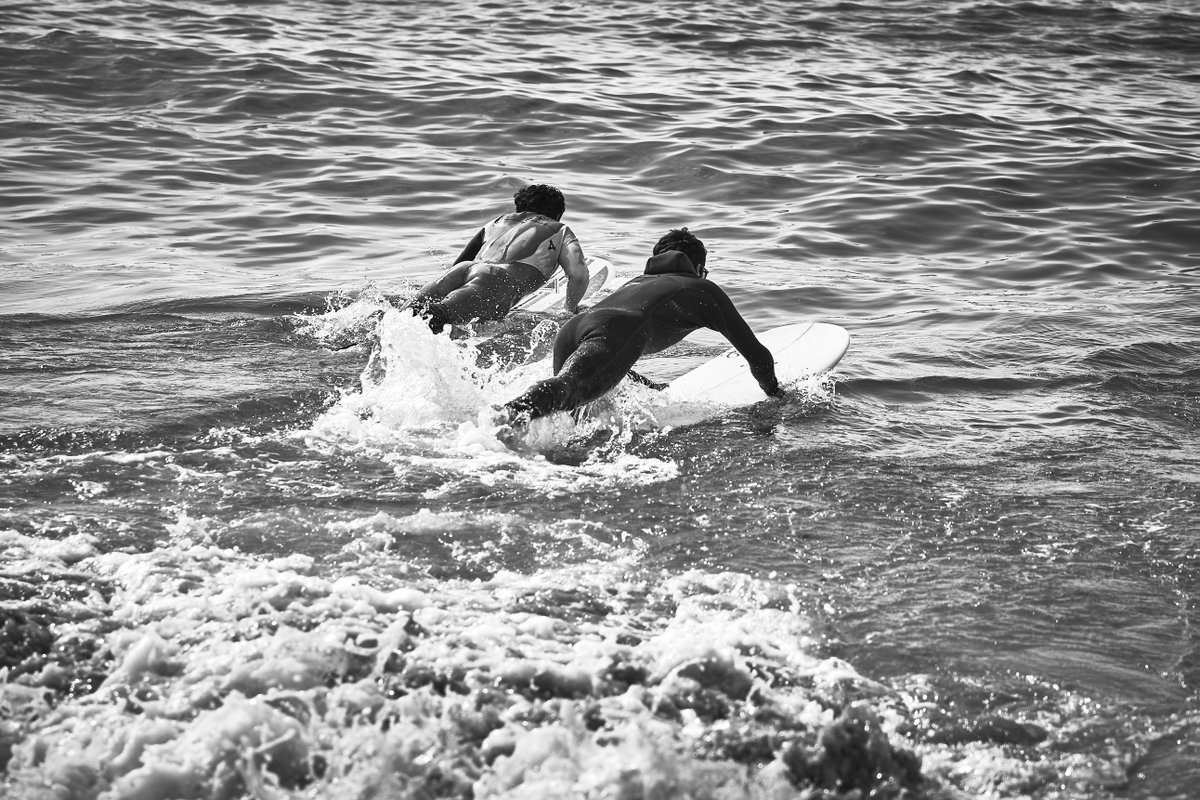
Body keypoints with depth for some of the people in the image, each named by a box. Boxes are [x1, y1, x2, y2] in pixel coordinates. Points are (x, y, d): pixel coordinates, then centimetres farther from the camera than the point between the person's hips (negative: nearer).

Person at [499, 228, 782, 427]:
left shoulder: (635, 282, 45)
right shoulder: (704, 289, 33)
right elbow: (754, 351, 36)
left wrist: (654, 388, 64)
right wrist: (773, 390, 54)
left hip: (570, 328, 7)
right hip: (614, 335, -6)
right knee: (565, 388, -31)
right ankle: (512, 412, -62)